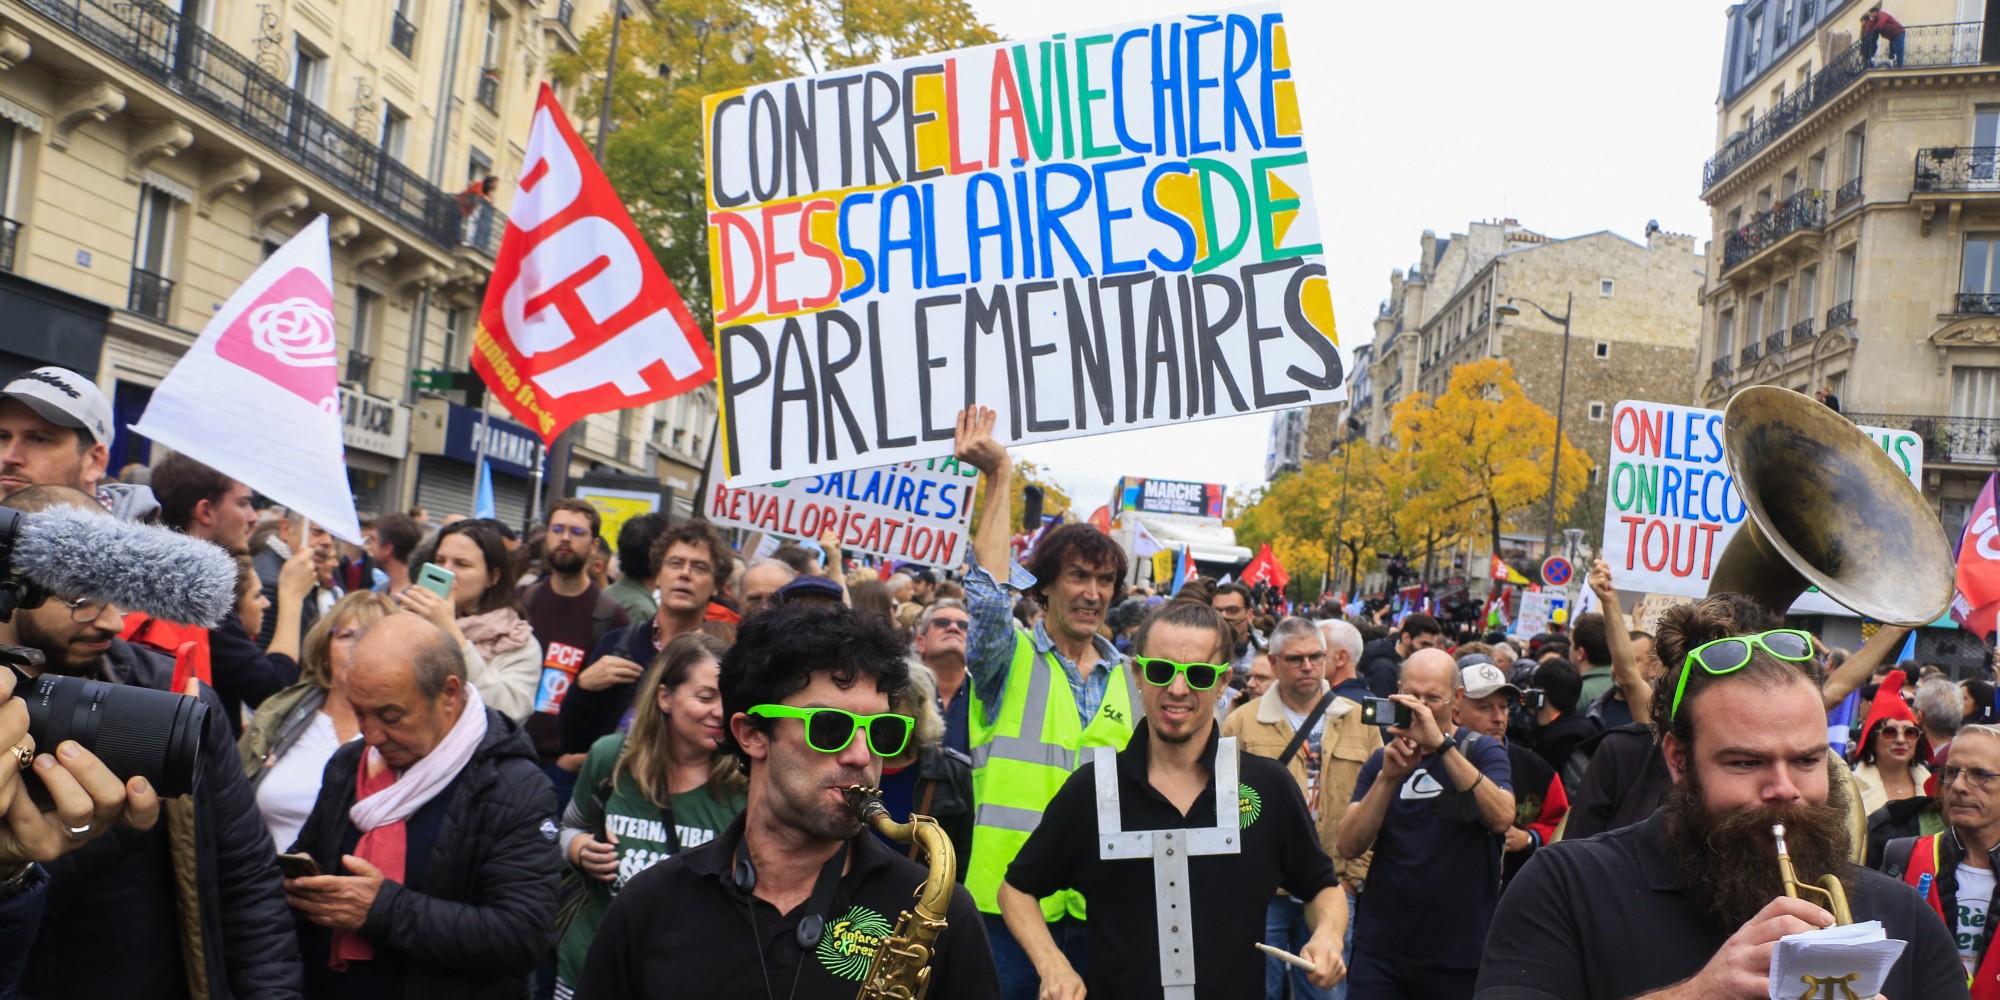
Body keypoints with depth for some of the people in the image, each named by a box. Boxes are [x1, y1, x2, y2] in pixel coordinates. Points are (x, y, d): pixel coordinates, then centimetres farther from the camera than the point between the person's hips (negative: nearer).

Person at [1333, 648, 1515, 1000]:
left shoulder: (1483, 752, -1)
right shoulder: (1382, 759, 7)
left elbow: (1501, 818, -22)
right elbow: (1347, 846, -6)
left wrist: (1441, 744, -28)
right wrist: (1388, 777, -19)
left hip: (1458, 955, -2)